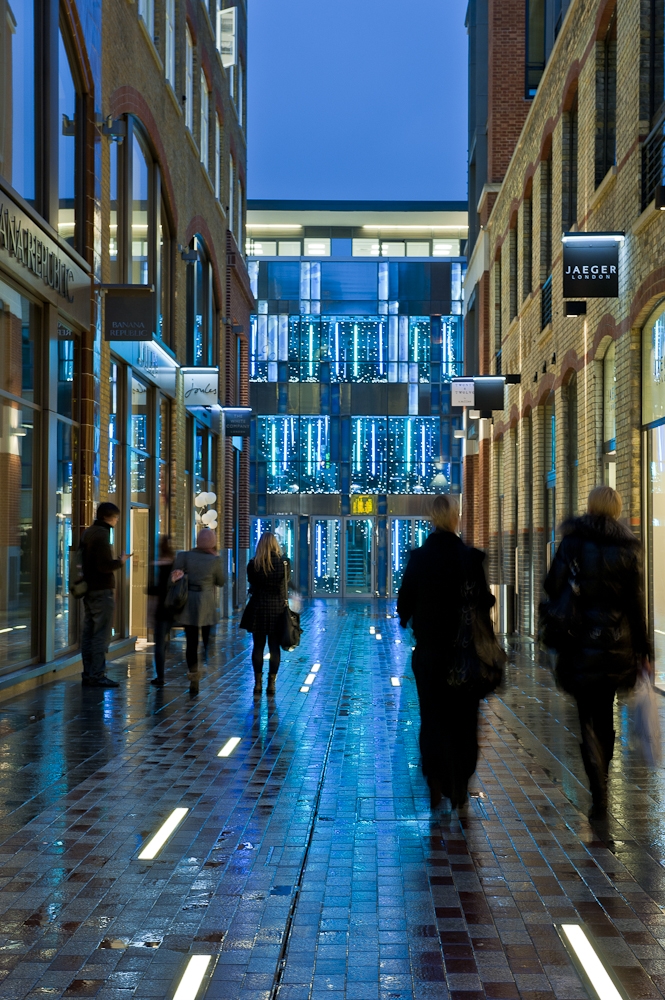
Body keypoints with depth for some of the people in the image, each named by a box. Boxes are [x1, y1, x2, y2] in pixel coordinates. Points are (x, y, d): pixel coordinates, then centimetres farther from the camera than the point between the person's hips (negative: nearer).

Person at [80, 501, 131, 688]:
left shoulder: (88, 532, 14)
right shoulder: (102, 534, -16)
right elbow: (105, 565, -21)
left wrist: (114, 560, 16)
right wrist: (120, 562, -5)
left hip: (89, 589, 9)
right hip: (102, 590, -9)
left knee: (88, 632, 10)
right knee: (101, 634, -7)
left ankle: (88, 674, 14)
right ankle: (97, 675, -7)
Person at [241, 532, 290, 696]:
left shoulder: (253, 564, -7)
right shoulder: (284, 562, -7)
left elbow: (251, 583, 5)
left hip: (258, 608, 0)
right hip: (278, 609, 0)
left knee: (258, 646, 8)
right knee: (274, 647, 6)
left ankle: (258, 683, 9)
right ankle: (271, 683, 8)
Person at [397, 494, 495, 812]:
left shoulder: (418, 557, -5)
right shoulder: (470, 557, -10)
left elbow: (404, 602, -2)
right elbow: (484, 602, -8)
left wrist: (409, 619, 18)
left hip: (428, 649, 1)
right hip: (464, 651, -1)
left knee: (432, 716, 12)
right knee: (462, 717, 11)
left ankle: (436, 785, 9)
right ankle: (458, 786, 12)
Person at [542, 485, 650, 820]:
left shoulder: (573, 542, -3)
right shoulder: (628, 548, -1)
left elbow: (552, 586, -3)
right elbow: (636, 603, 0)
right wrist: (642, 650, 4)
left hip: (580, 642, -2)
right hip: (616, 642, 2)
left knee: (588, 717, 0)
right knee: (605, 714, 18)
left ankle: (598, 792, -15)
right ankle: (601, 784, 30)